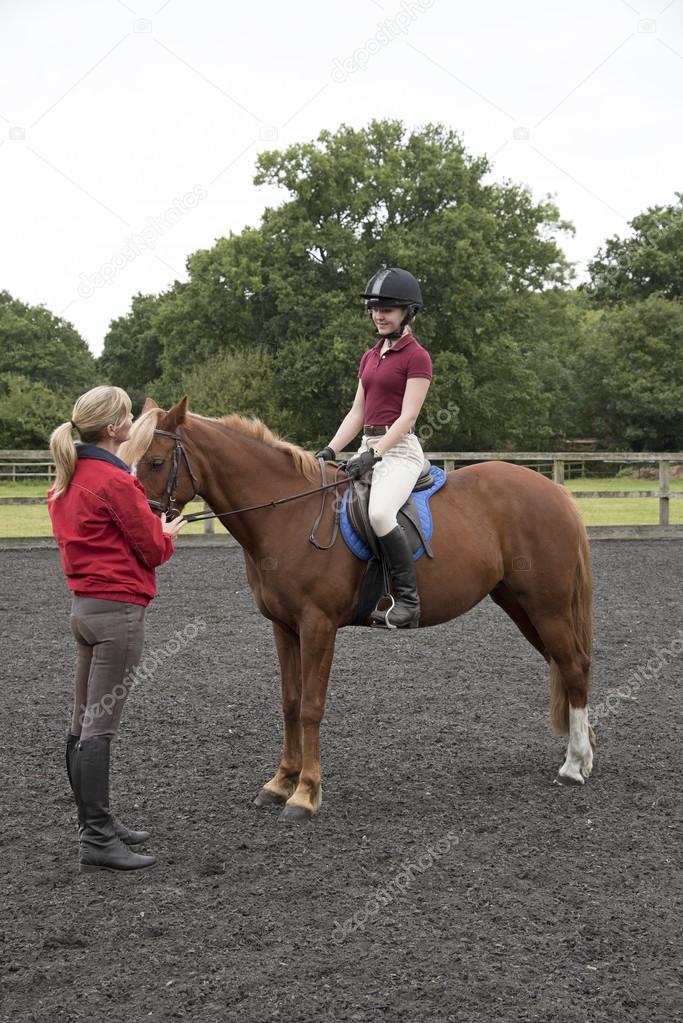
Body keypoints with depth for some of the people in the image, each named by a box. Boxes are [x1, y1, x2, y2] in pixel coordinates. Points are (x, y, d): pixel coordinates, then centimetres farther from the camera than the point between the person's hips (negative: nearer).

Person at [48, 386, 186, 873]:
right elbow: (153, 549, -10)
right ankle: (98, 842, -3)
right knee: (99, 729, -7)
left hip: (86, 607, 10)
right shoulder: (114, 481, -16)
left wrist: (152, 529, 10)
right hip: (119, 610, -10)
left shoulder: (70, 478, 11)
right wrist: (168, 533, 10)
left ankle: (97, 822, 25)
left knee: (84, 725, 14)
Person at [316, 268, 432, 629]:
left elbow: (407, 416, -14)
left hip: (399, 450, -9)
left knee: (379, 513, -34)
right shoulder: (370, 356, 18)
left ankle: (408, 599, -23)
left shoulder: (416, 357, -6)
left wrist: (373, 455, -22)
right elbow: (357, 413, 16)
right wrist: (330, 451, 3)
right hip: (369, 448, 9)